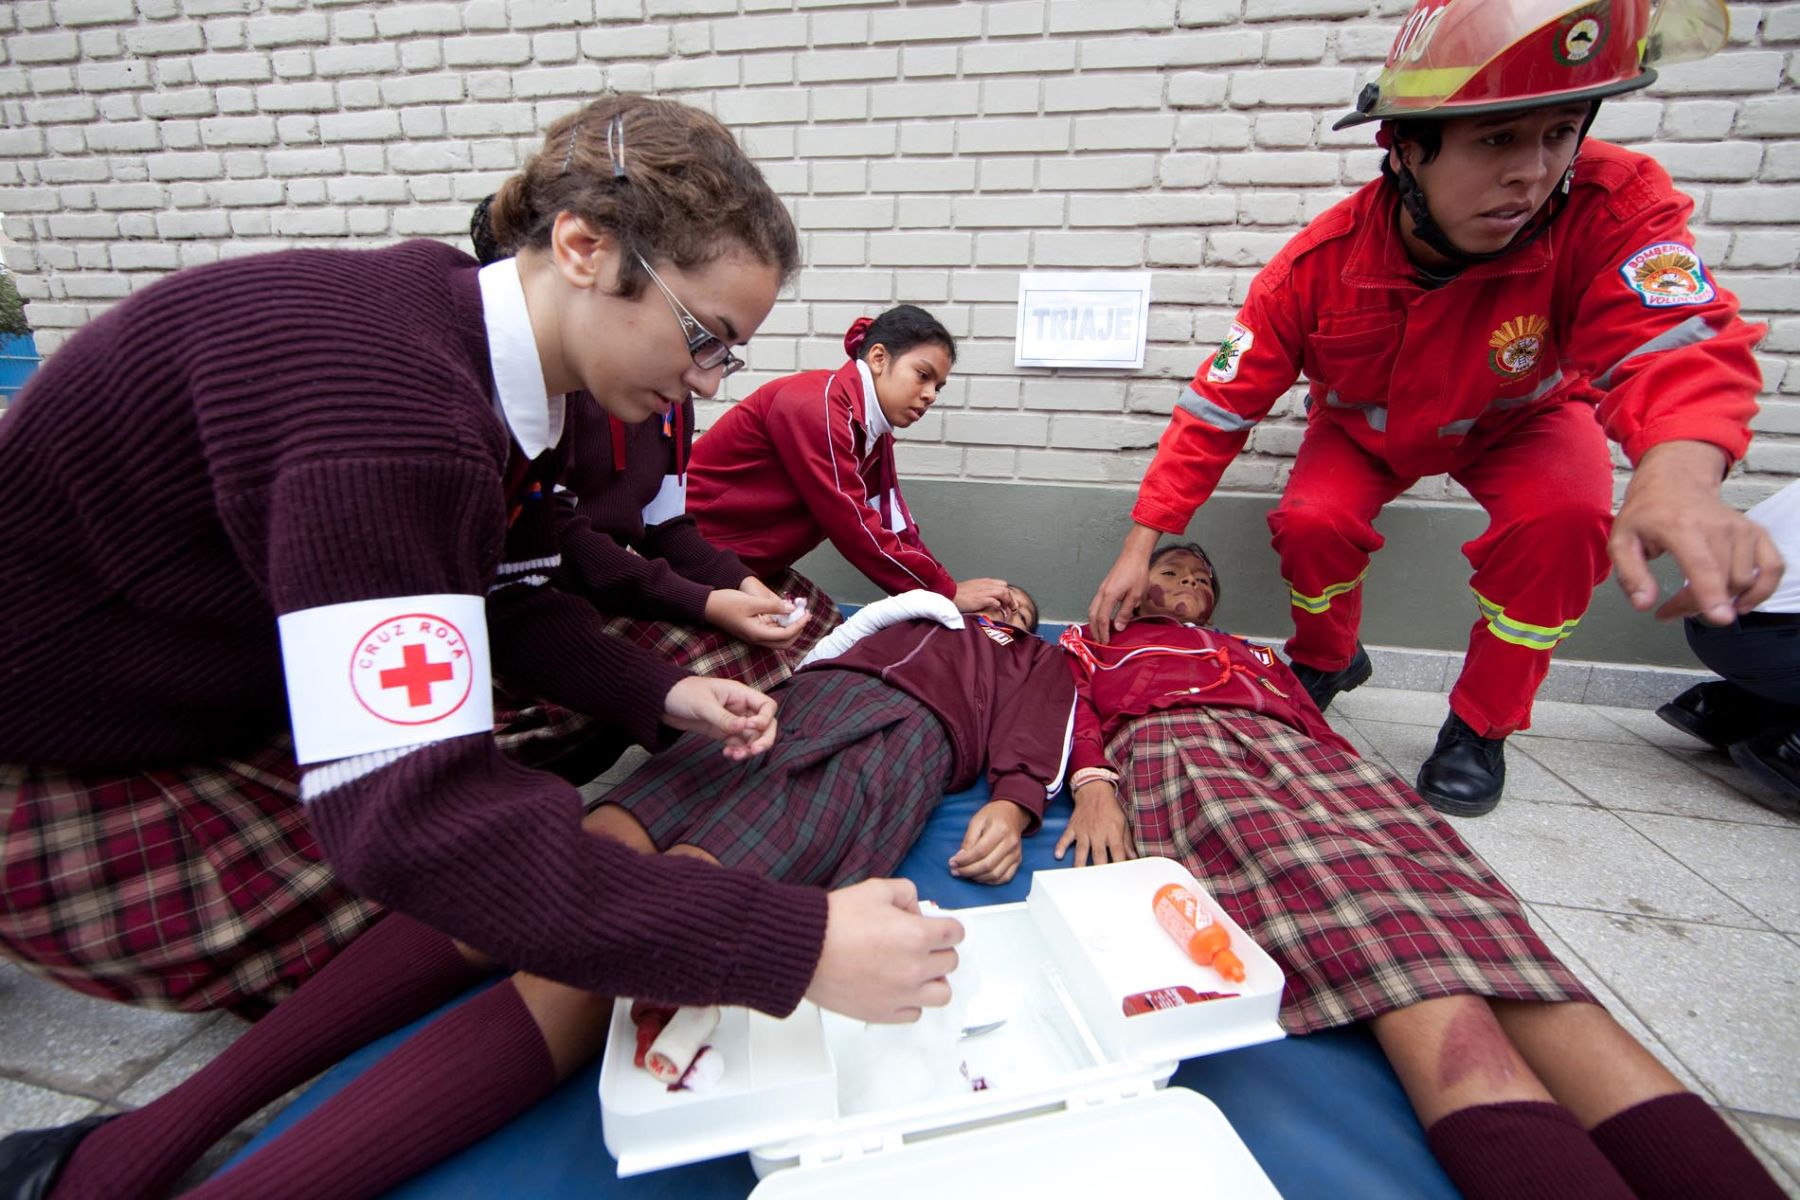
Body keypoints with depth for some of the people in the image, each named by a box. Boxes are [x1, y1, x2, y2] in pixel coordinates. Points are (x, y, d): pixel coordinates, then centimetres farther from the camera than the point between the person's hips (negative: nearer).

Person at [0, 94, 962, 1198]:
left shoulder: (488, 363, -6)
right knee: (454, 925, -9)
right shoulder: (378, 397, -36)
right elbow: (405, 809, -42)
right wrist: (795, 946, -43)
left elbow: (511, 602, 3)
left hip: (230, 711, 8)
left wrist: (661, 694, -12)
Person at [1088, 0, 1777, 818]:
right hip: (1367, 427, 1)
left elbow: (1677, 346, -41)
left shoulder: (1614, 207, -30)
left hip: (1521, 418, 0)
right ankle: (1326, 660, 9)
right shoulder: (1318, 263, -29)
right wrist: (1140, 547, -32)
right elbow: (1219, 408, -28)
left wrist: (1677, 479, -66)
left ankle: (1481, 726, -4)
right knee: (1311, 520, -25)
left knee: (1560, 516, -28)